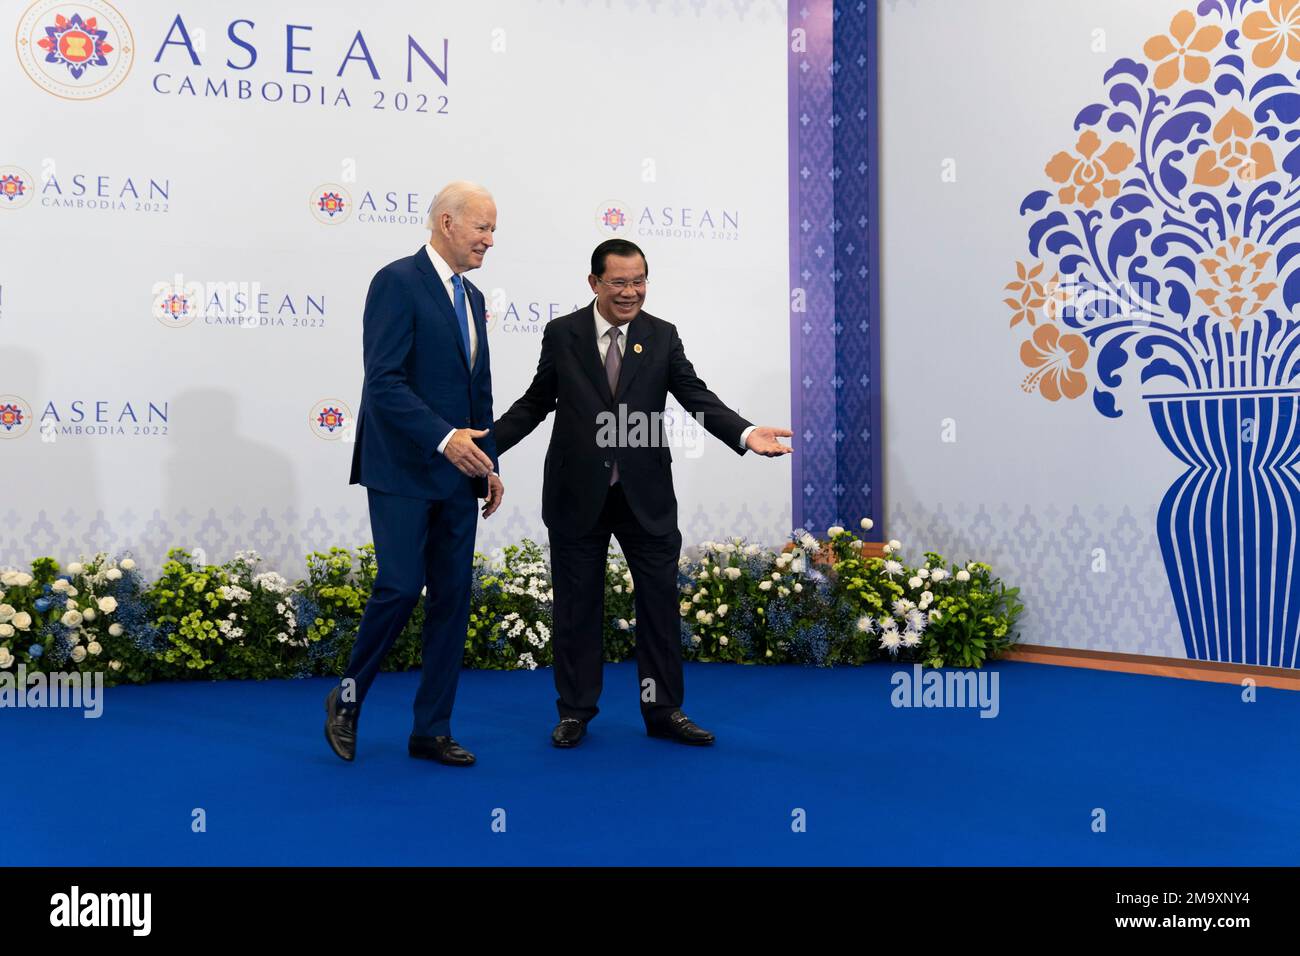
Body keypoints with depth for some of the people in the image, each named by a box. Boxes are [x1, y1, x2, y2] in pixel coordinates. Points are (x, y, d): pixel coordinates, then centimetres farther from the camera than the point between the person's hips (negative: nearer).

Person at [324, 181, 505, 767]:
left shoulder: (471, 297, 17)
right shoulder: (398, 282, -9)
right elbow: (383, 381, -19)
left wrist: (488, 465, 16)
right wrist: (444, 438, -26)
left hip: (456, 474, 8)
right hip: (402, 470, -8)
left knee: (453, 598, 5)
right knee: (401, 587, -10)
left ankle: (432, 729, 14)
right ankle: (348, 697, 15)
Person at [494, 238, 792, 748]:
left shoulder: (662, 336, 3)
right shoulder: (561, 334, 0)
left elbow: (697, 397, -5)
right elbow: (535, 402, 4)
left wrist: (746, 434, -22)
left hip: (645, 495, 1)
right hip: (578, 495, -1)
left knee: (659, 601, 6)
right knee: (578, 605, 9)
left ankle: (664, 711, 19)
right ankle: (575, 713, 22)